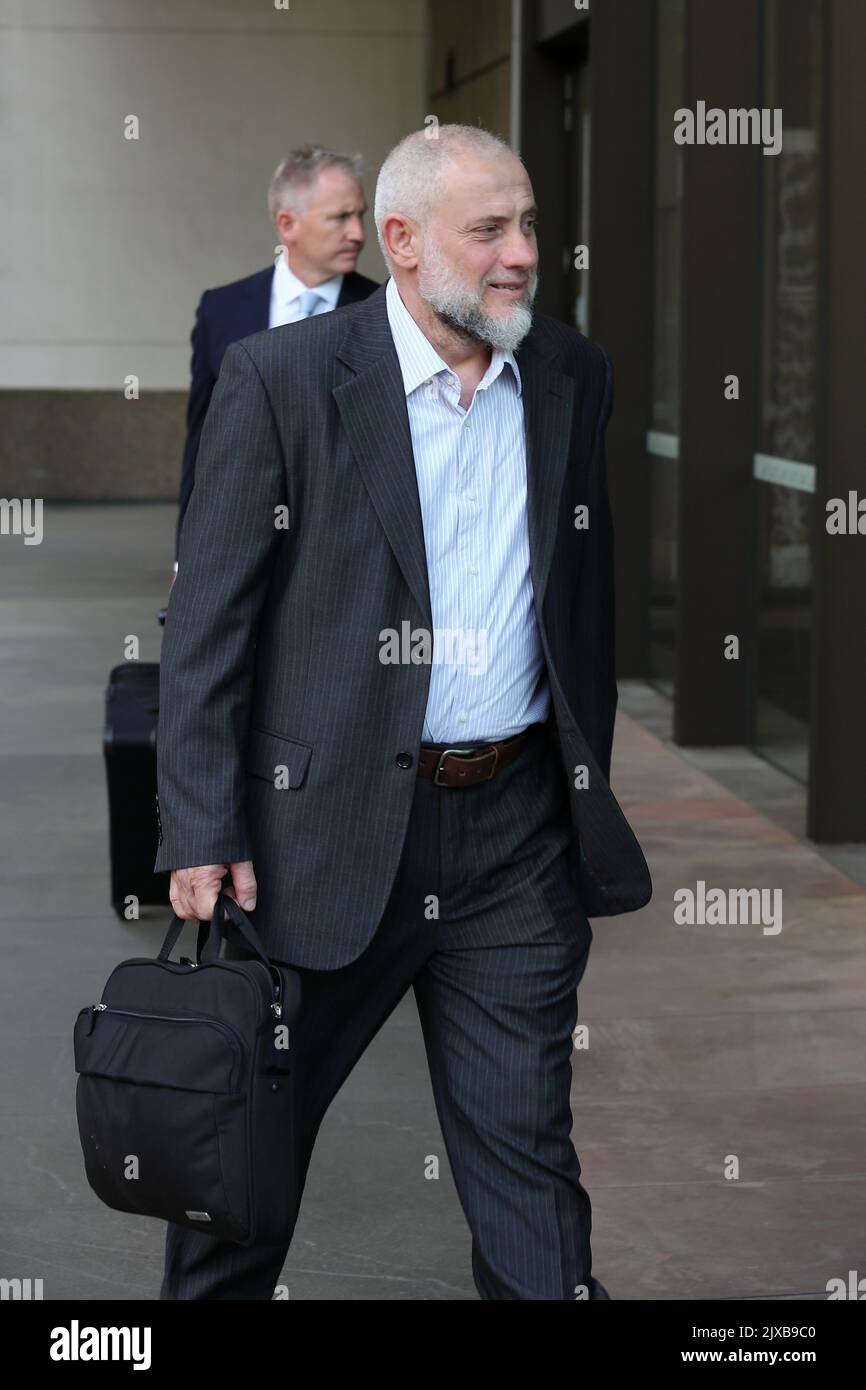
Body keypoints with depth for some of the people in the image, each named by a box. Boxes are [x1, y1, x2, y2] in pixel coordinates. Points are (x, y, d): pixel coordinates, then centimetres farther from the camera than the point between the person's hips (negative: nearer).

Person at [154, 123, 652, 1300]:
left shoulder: (574, 377, 7)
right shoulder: (281, 378, -7)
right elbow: (207, 621, -7)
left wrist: (592, 794, 13)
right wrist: (201, 835, -12)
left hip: (519, 834, 3)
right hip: (328, 829, -3)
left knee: (529, 1157, 7)